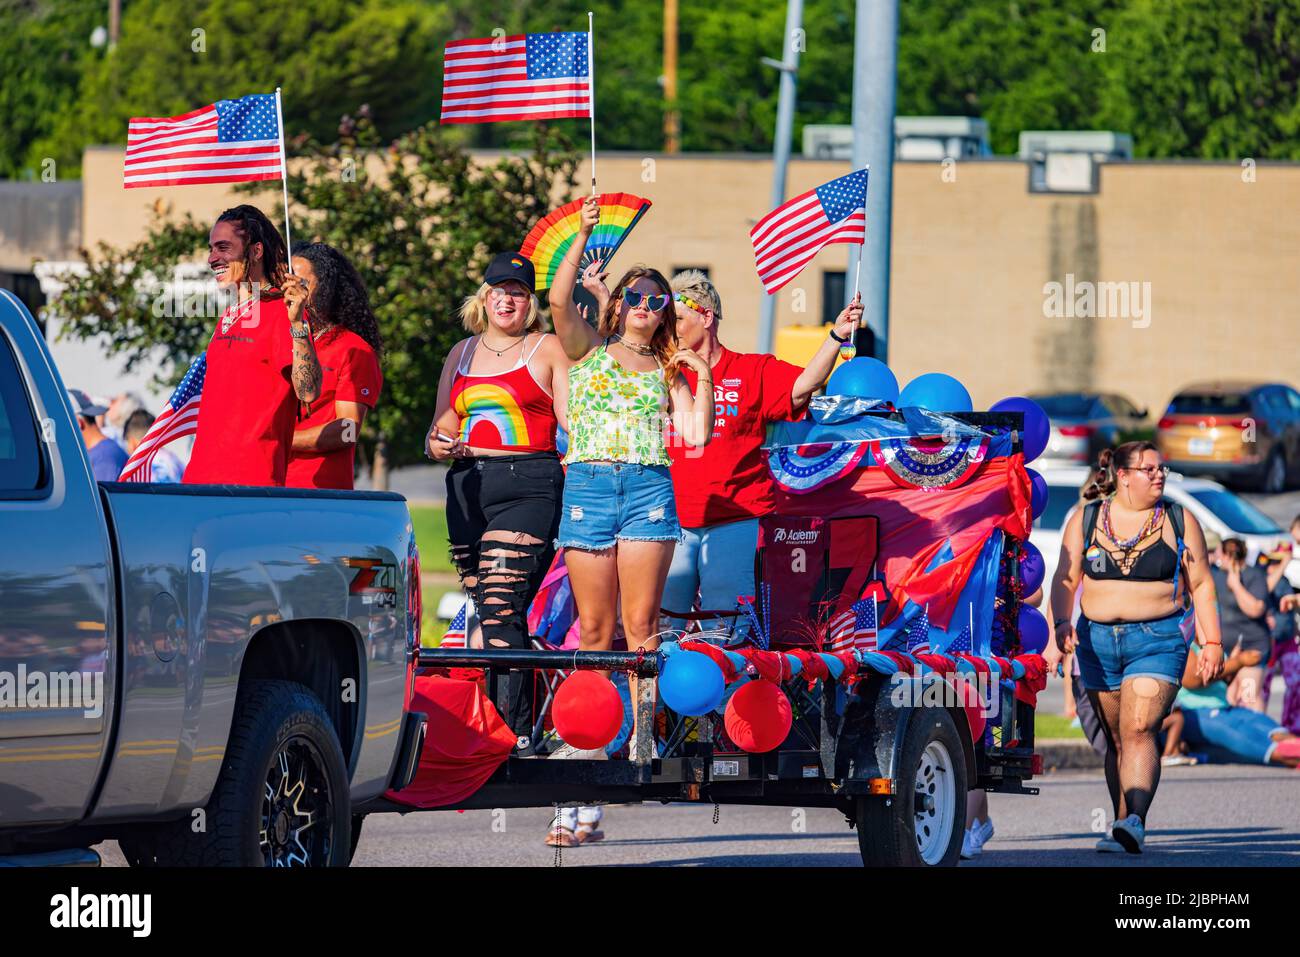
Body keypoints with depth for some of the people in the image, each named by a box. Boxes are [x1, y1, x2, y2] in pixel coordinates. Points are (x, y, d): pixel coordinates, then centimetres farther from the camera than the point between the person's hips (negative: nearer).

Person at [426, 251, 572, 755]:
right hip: (467, 487, 6)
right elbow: (440, 430, 22)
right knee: (488, 610, 4)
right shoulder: (462, 354, 21)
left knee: (500, 607, -17)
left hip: (528, 485, -6)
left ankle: (516, 731, -19)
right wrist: (441, 445, -2)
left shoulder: (548, 350, 6)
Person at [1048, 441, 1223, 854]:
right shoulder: (1086, 520, 6)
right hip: (1098, 640, 3)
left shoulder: (1179, 521, 3)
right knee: (1116, 739, 8)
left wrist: (1212, 642, 0)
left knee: (1139, 731, -18)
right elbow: (1066, 578, 5)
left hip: (1158, 640, -3)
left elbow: (1200, 584, 6)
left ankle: (1134, 823, -30)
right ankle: (1126, 825, 16)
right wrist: (1062, 622, -12)